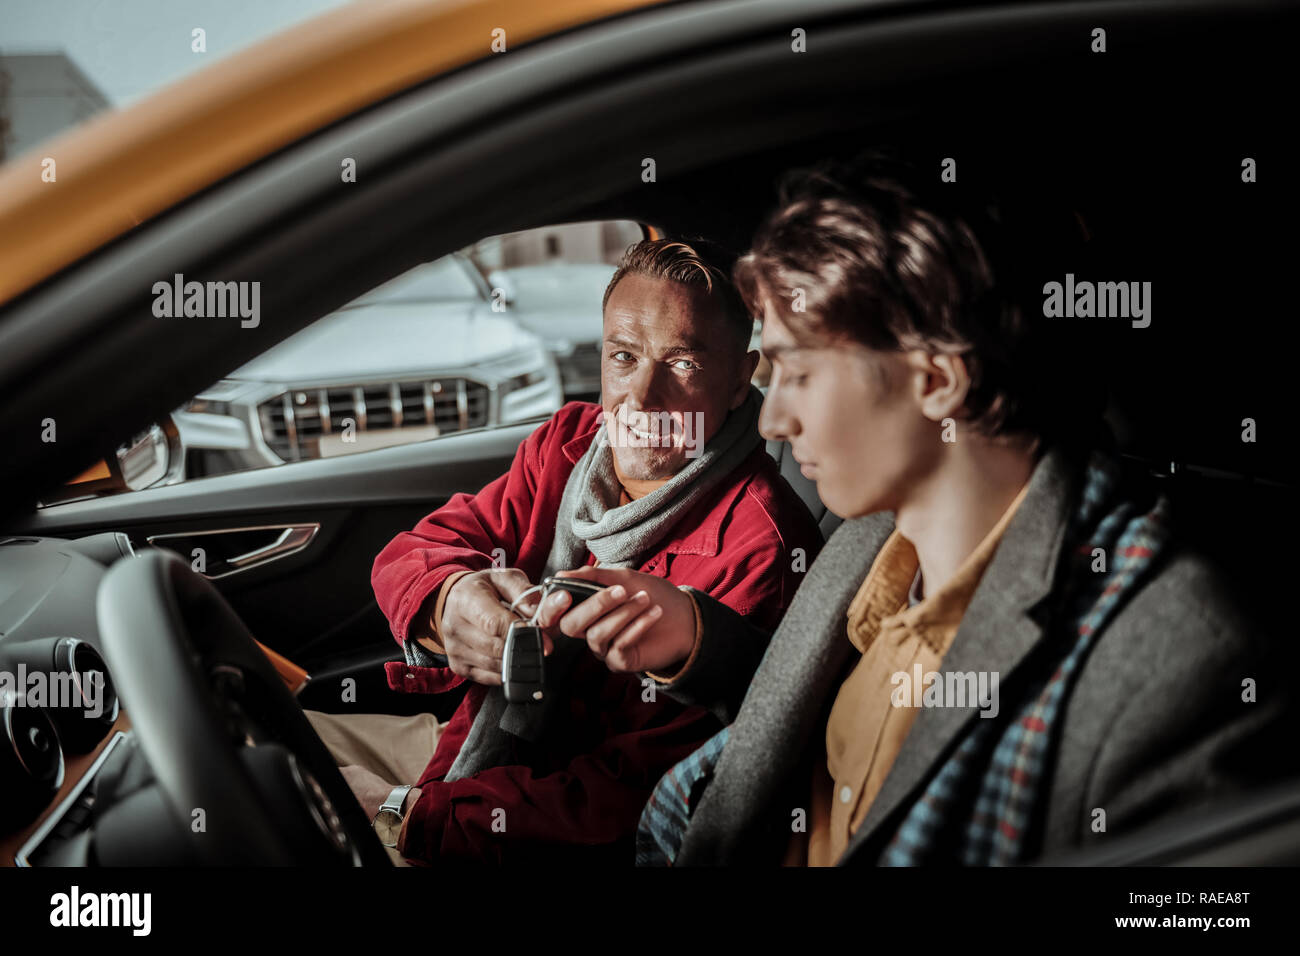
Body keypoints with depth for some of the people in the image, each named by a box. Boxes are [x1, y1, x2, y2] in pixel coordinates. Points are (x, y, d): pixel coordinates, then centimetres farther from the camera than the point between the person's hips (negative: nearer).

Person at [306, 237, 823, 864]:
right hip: (467, 737, 7)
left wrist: (414, 817, -30)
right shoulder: (569, 440, -1)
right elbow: (411, 552, -4)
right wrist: (449, 600, -31)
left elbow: (638, 790, -27)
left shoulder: (763, 549, -25)